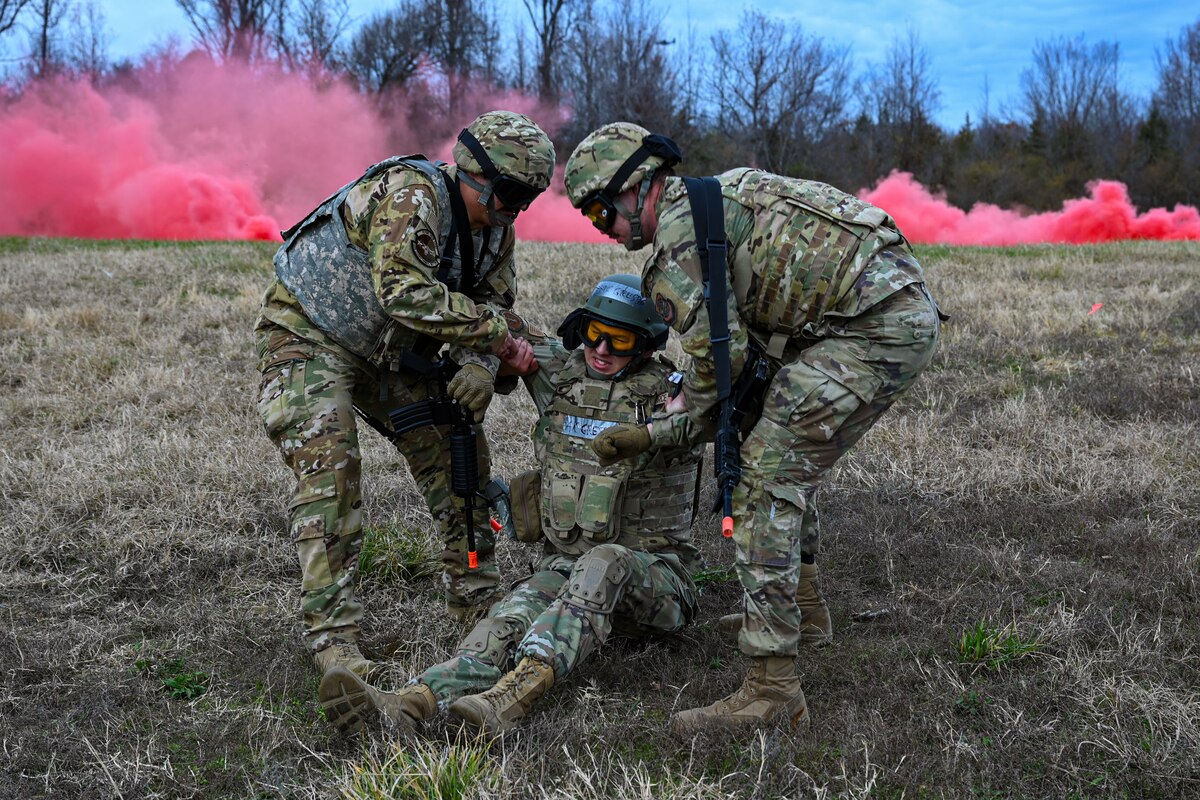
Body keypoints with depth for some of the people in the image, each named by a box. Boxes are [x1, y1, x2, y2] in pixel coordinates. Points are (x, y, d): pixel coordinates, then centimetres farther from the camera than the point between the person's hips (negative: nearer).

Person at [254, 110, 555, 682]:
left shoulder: (494, 229, -2)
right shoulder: (411, 195, -29)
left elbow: (494, 302, 2)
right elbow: (404, 291, -40)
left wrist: (480, 363, -19)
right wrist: (495, 334, -36)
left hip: (385, 352, 8)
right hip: (307, 334, -8)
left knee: (457, 449, 5)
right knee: (329, 465, -22)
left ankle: (473, 593, 19)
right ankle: (330, 632, -19)